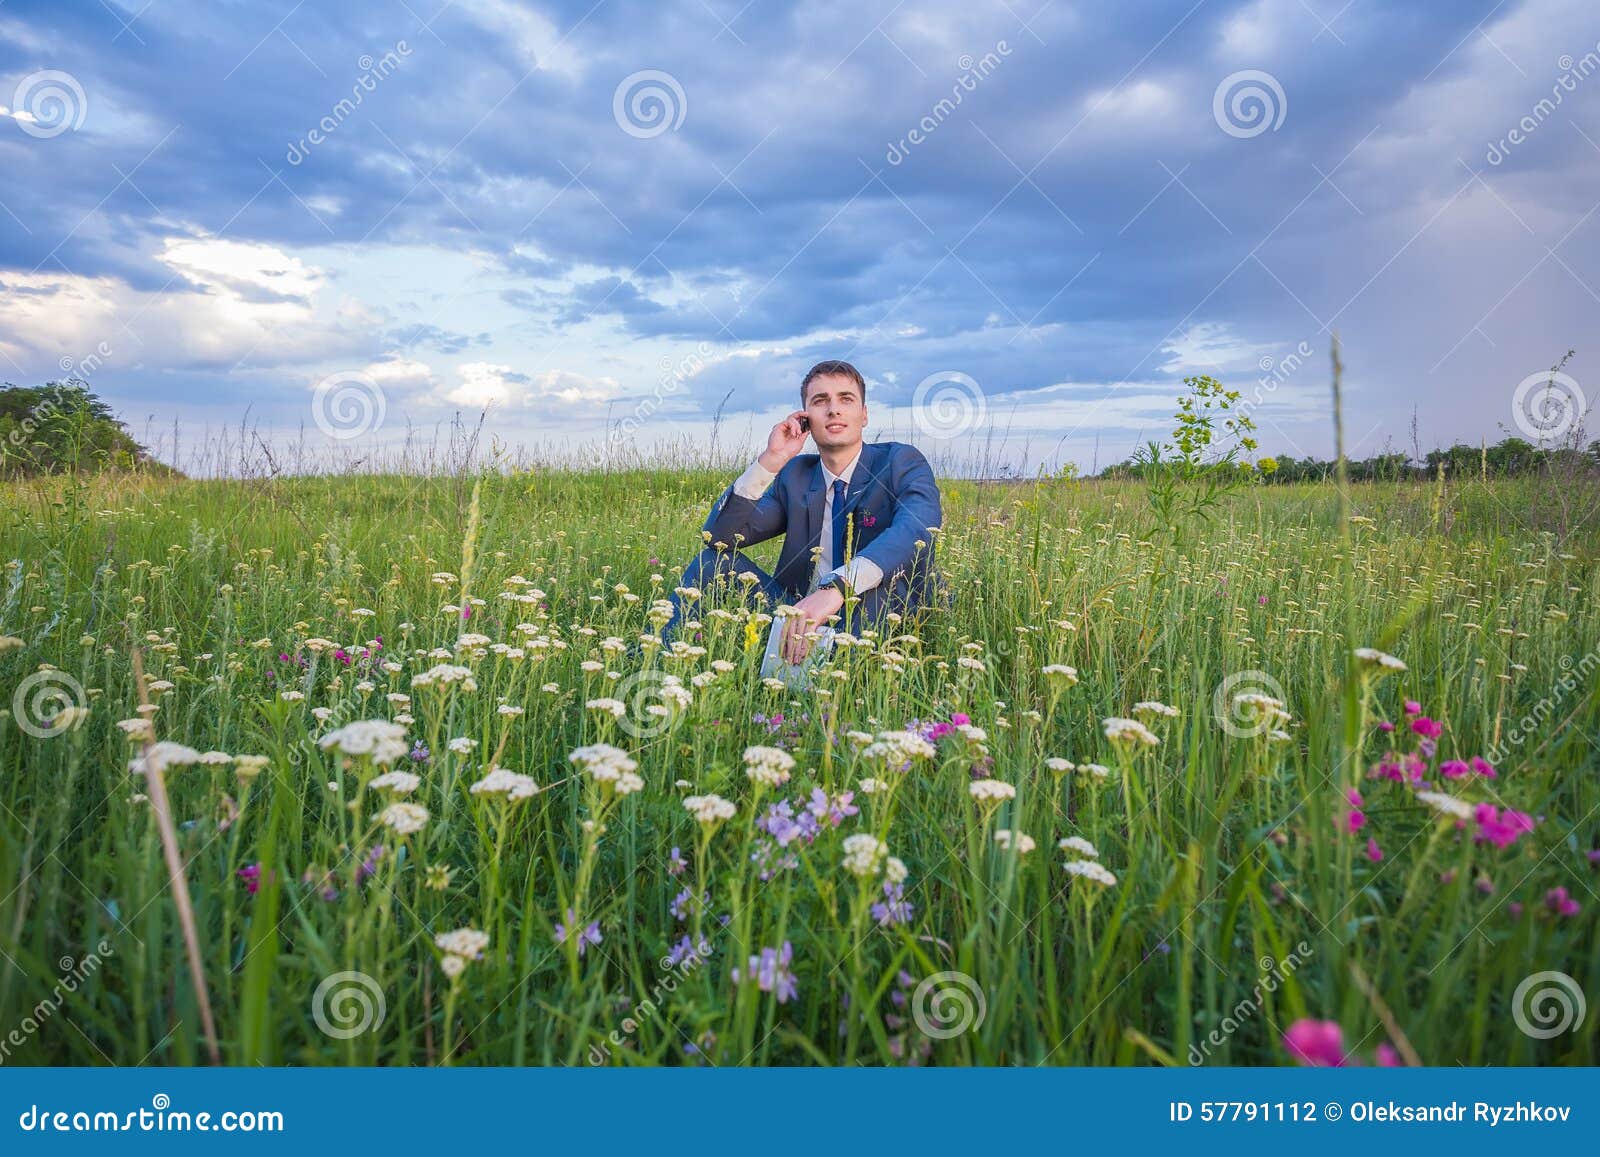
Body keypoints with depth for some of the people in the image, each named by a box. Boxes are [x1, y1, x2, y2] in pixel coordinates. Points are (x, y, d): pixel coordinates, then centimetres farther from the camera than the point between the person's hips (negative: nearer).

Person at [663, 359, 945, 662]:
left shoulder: (902, 462, -3)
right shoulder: (794, 476, 10)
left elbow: (918, 528, -27)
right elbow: (719, 536, 0)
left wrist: (835, 587, -42)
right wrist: (771, 460, -11)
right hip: (801, 621, 4)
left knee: (883, 575, -34)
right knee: (717, 557, -5)